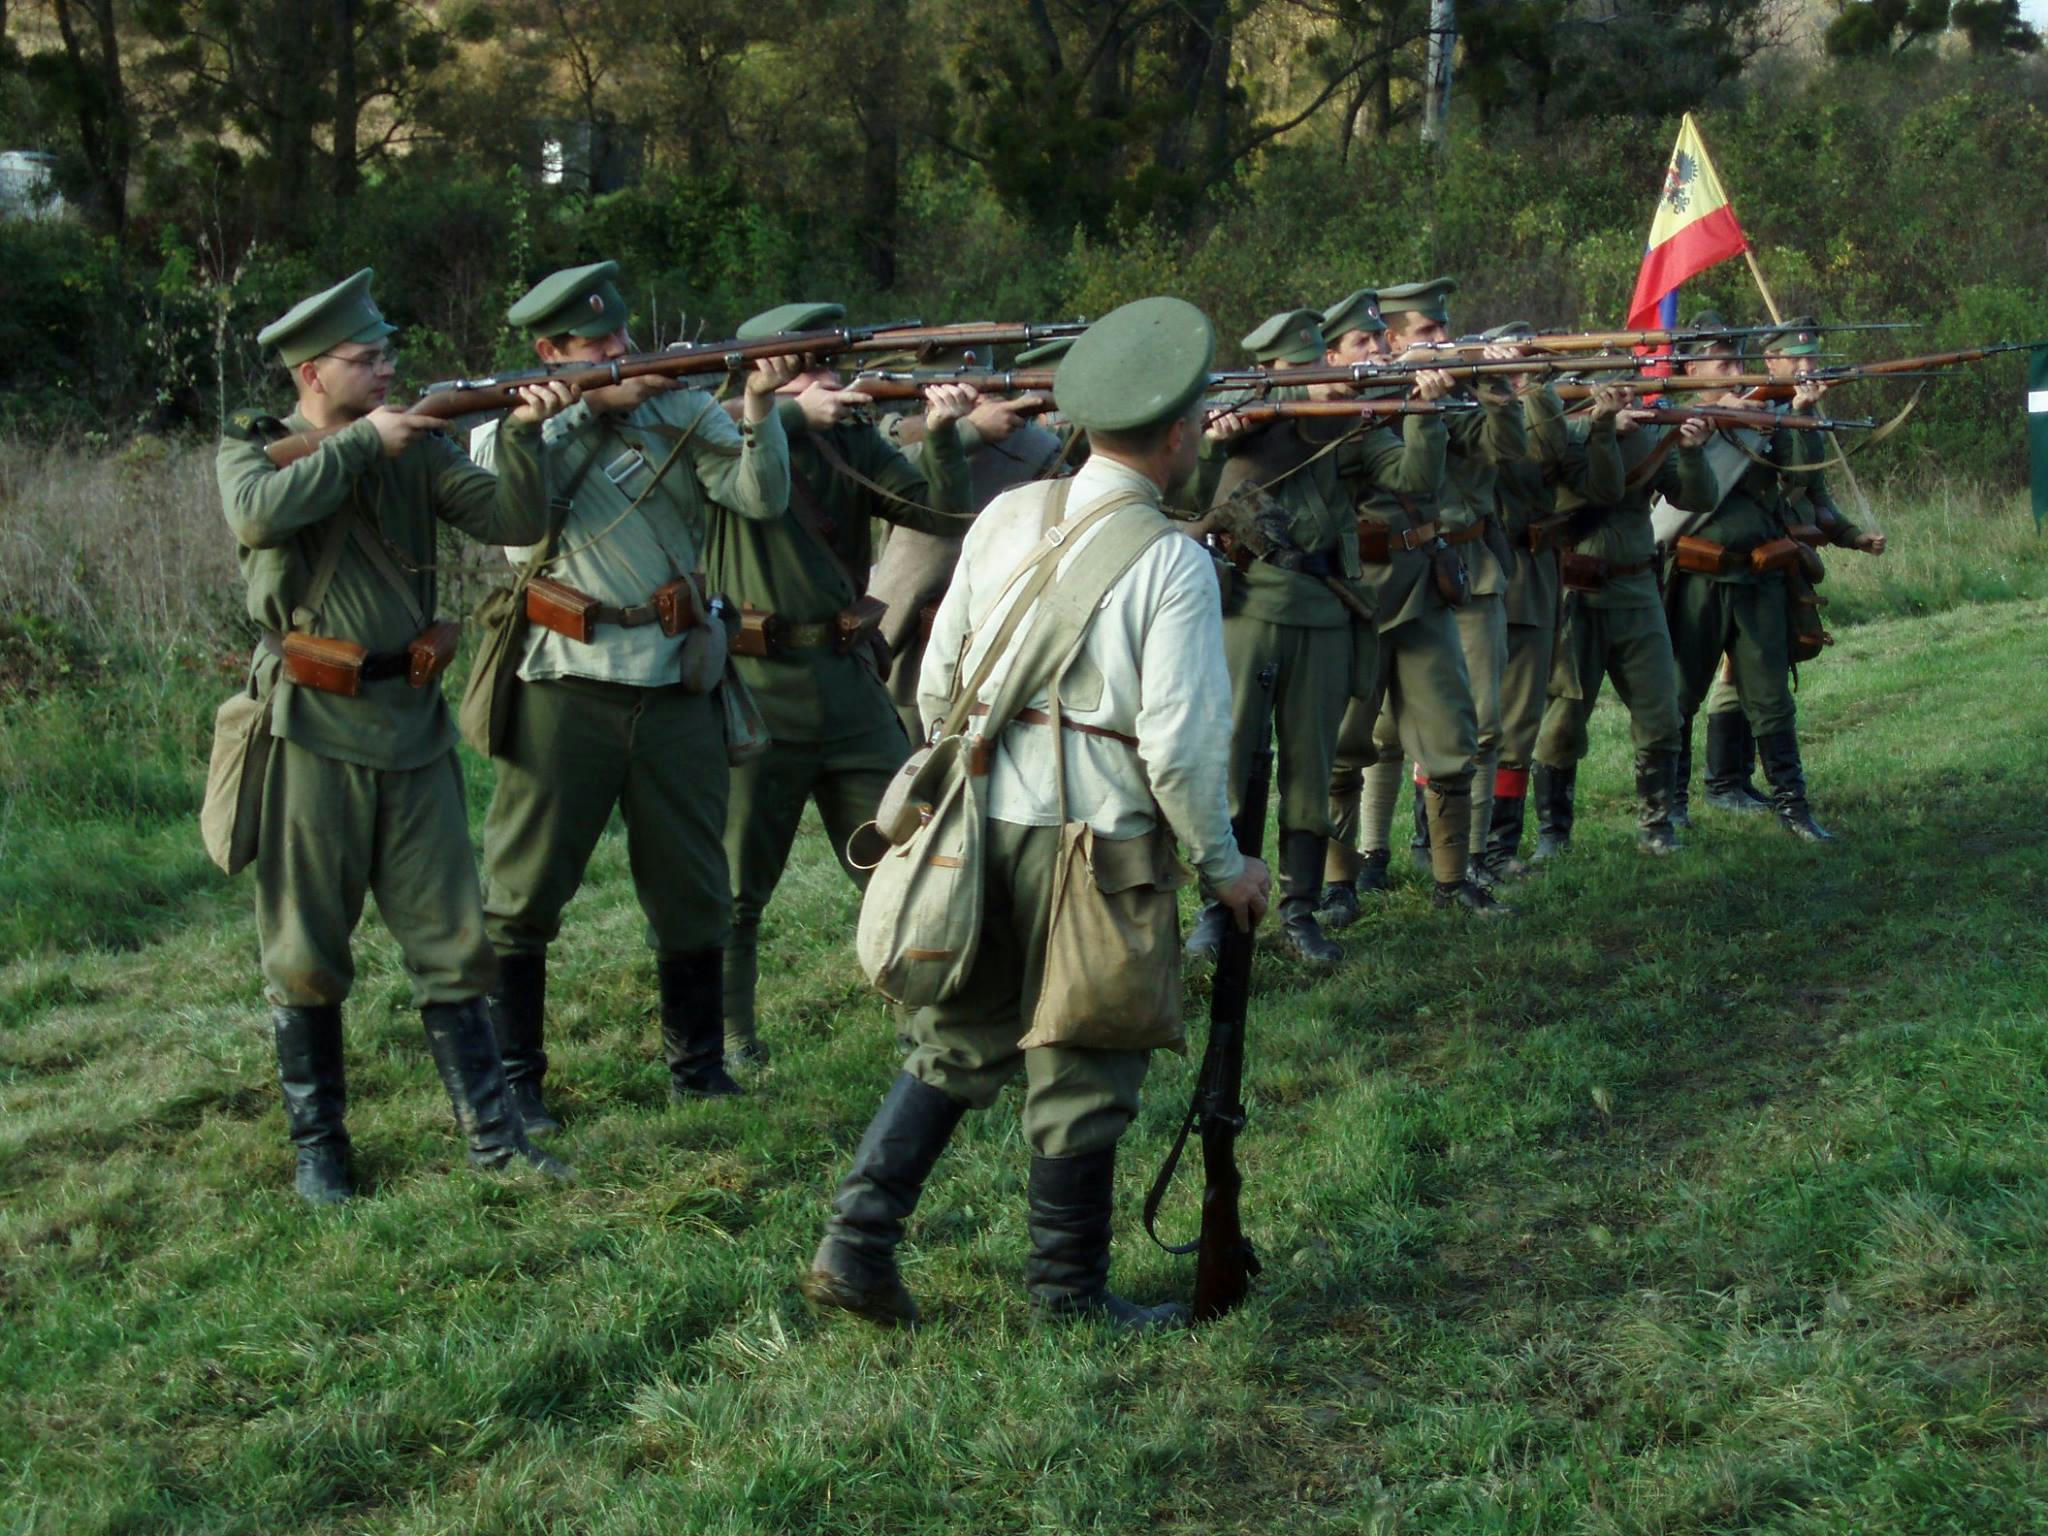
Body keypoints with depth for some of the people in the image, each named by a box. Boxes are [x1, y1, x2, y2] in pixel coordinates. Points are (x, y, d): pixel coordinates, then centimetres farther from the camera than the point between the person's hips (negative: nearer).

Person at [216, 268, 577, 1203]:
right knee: (305, 950, 4)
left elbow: (511, 520, -2)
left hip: (413, 728, 3)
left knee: (451, 939, 6)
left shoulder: (416, 448, 8)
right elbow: (260, 514, -23)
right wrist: (361, 443, -16)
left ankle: (491, 1132, 12)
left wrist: (524, 433, -18)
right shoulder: (252, 449, 0)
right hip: (313, 730, -3)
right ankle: (317, 1143, 15)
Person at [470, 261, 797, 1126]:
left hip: (675, 686, 2)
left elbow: (761, 498, -5)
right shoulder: (509, 429, 3)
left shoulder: (678, 411, 6)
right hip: (564, 688, -2)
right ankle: (510, 1077, 13)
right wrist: (592, 408, -18)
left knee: (693, 891, 10)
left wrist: (758, 411, -21)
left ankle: (697, 1067, 24)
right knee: (524, 891, 1)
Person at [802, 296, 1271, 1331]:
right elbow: (1179, 741, -14)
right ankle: (1069, 1286, 22)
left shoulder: (1006, 516, 5)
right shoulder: (1170, 561, -12)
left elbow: (936, 682, 10)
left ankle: (856, 1242, 12)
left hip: (980, 820, 6)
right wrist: (1223, 864, -1)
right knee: (1080, 1072, 9)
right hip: (1093, 841, -5)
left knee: (956, 1043, 18)